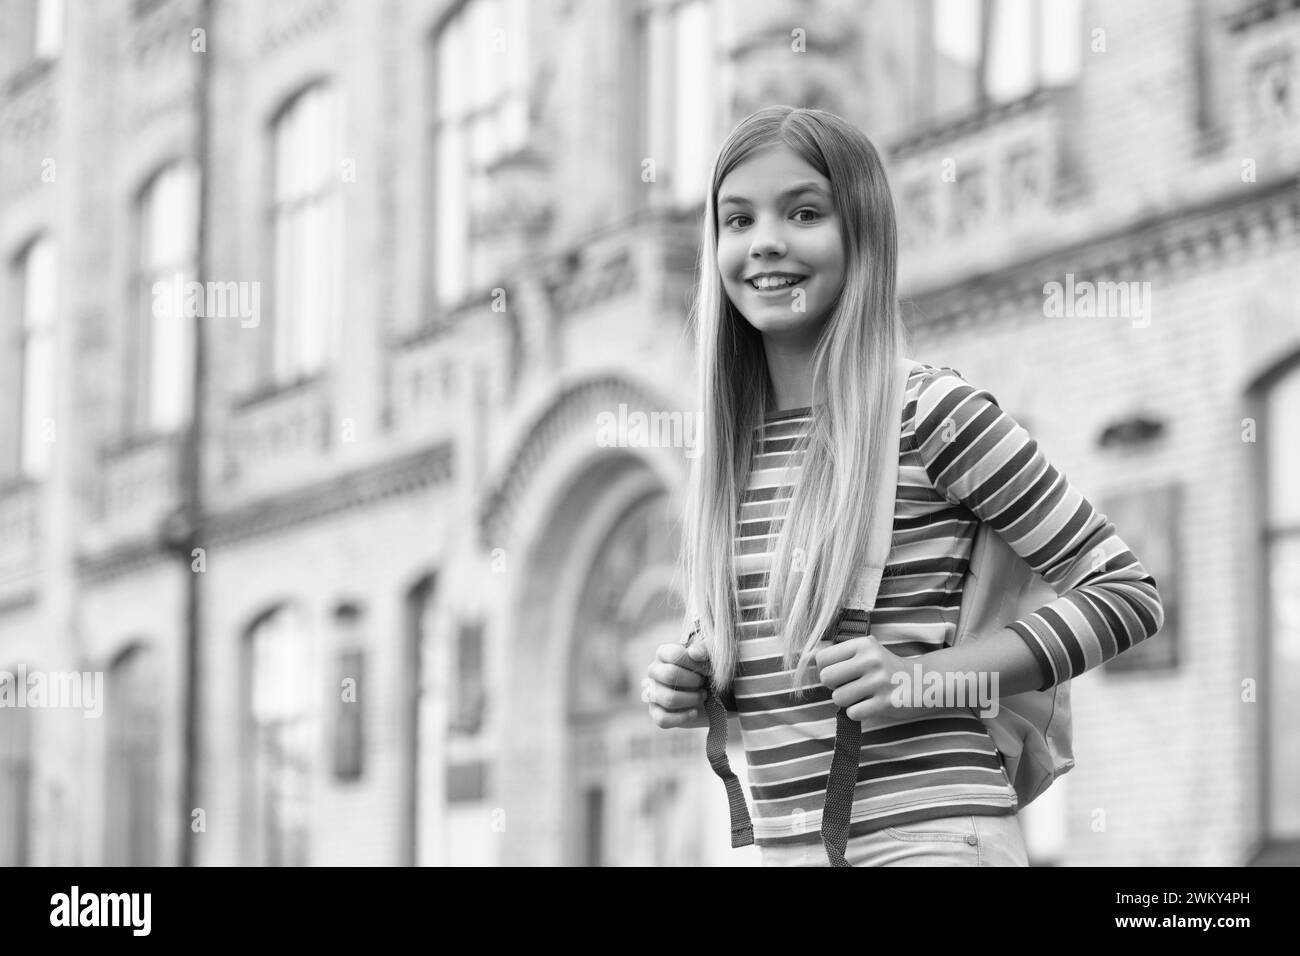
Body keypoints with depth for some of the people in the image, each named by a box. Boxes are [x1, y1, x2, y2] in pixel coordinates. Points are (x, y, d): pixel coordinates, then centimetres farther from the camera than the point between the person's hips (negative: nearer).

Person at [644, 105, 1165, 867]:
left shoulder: (931, 413, -9)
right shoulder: (730, 445, 7)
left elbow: (1127, 593, -7)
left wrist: (926, 675, -16)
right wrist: (693, 686, 0)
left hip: (928, 833, -6)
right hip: (783, 842, 6)